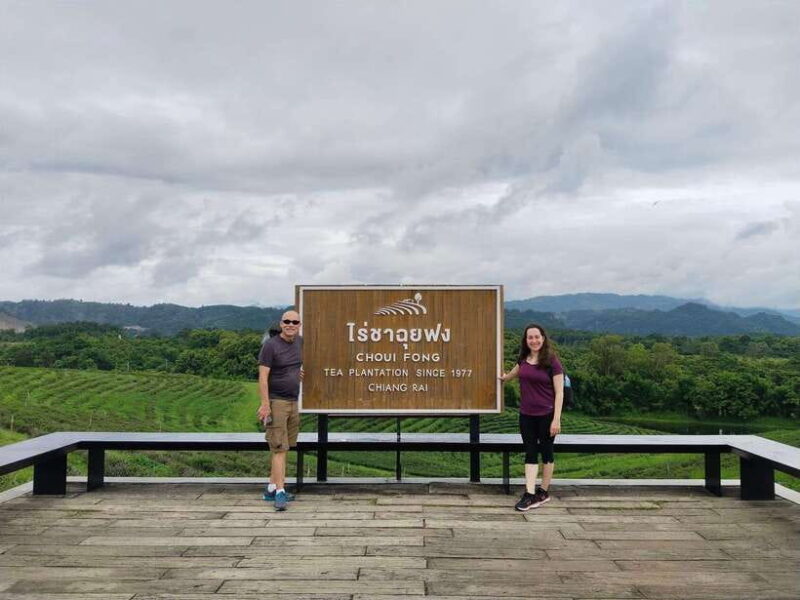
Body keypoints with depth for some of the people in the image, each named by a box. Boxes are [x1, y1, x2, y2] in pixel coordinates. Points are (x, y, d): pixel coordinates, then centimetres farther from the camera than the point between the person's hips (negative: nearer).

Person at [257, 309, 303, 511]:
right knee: (279, 448, -9)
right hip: (276, 402, -7)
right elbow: (263, 376, -15)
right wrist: (265, 404, -21)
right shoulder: (271, 345, -11)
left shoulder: (299, 342, 10)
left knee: (282, 448, 11)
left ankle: (271, 488, 21)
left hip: (293, 402, 7)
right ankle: (280, 493, -8)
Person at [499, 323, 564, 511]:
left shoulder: (551, 361, -11)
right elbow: (516, 371, 29)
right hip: (526, 415, 5)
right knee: (530, 453, 2)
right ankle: (530, 495, 0)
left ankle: (544, 492, 22)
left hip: (546, 415, -5)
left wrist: (556, 419, -17)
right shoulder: (523, 359, 4)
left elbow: (559, 392, -11)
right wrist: (505, 377, 48)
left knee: (546, 452, 9)